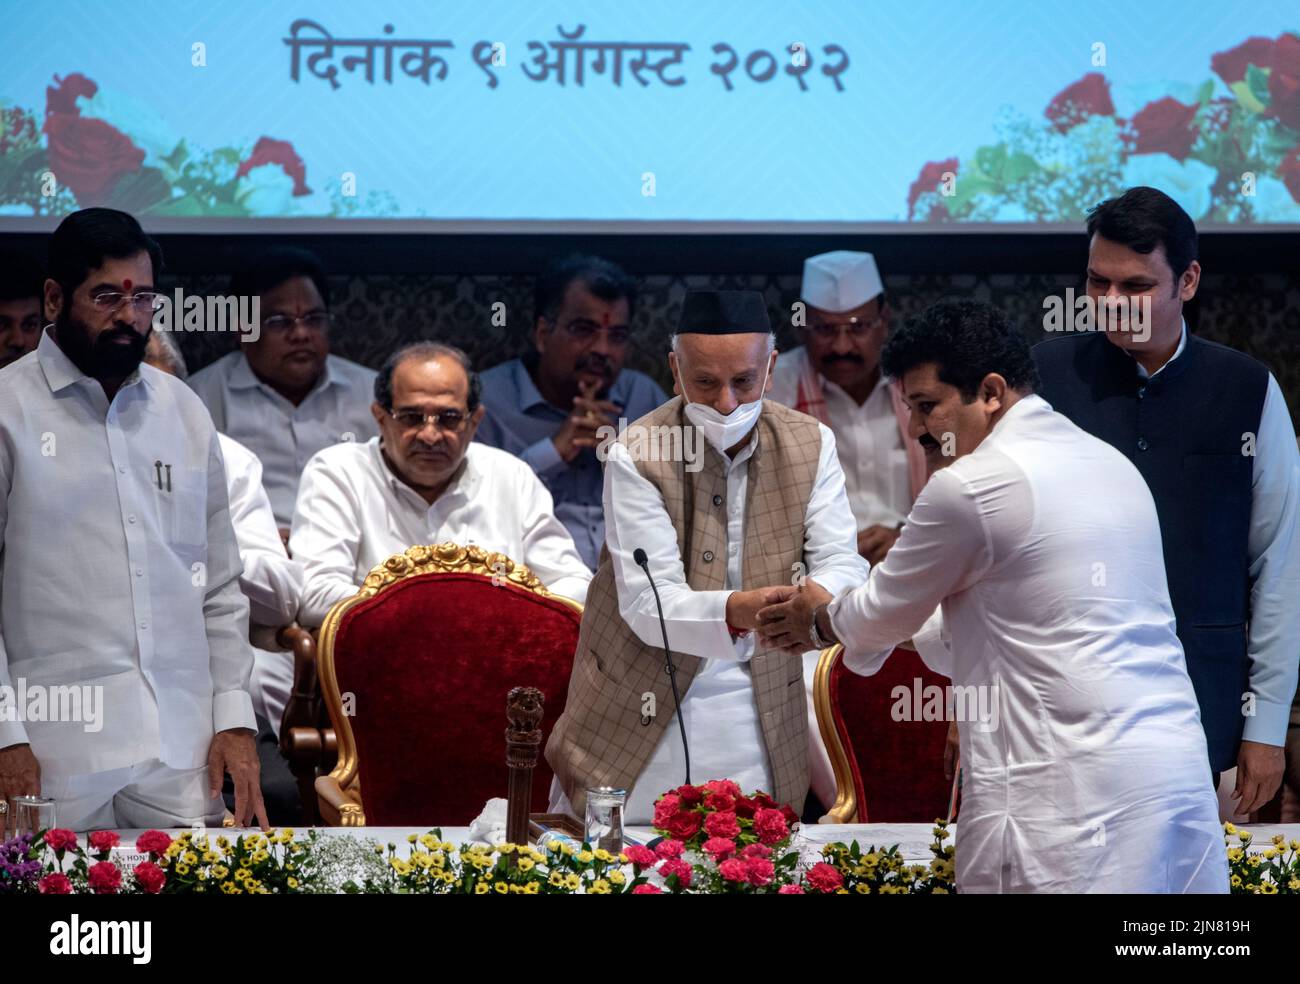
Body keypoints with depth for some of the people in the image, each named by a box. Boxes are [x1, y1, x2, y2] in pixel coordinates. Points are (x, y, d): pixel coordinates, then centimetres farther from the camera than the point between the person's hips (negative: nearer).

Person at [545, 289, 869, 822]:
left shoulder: (810, 444, -2)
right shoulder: (636, 457, -15)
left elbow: (842, 561, -9)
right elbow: (648, 604, -22)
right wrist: (737, 611, -43)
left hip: (758, 713, 3)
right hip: (640, 716, -3)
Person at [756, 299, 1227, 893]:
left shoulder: (970, 487, -8)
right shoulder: (1110, 465, 18)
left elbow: (886, 614, 7)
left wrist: (821, 621, 28)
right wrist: (847, 621, 33)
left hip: (1072, 788, -8)